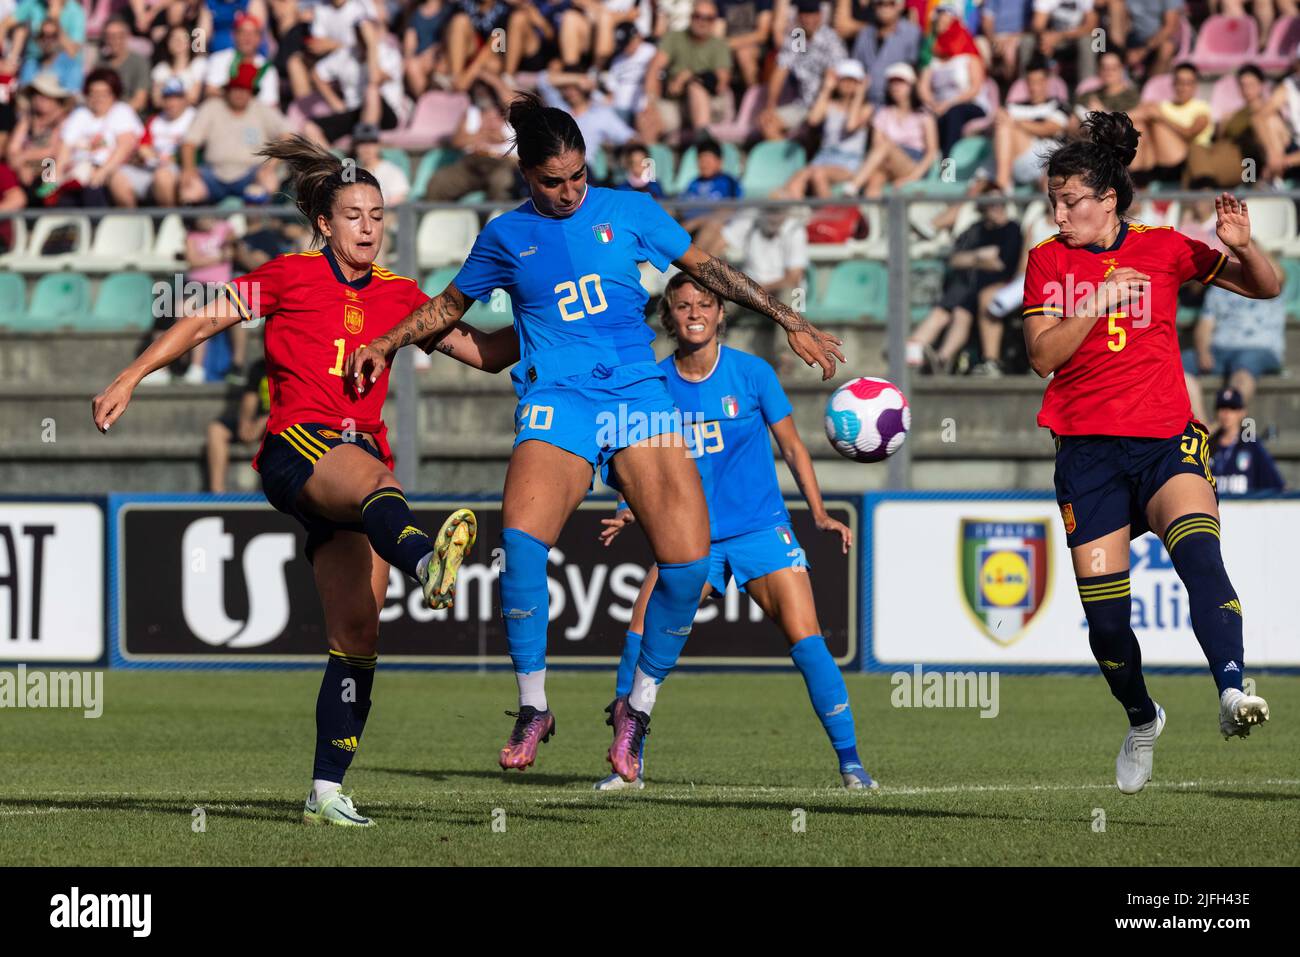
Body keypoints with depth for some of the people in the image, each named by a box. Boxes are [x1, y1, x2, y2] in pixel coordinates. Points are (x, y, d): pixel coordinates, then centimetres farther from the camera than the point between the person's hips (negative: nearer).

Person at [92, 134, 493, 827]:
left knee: (358, 632, -4)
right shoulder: (290, 276, 7)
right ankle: (427, 563, -77)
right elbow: (205, 321, 9)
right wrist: (130, 378, 3)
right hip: (296, 445, -5)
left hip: (363, 452, 5)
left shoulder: (398, 295, 18)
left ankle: (327, 790, 0)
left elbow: (477, 346, 19)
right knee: (373, 479, -41)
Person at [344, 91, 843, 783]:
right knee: (521, 539, -29)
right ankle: (532, 707, -12)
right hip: (556, 405, -1)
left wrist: (791, 324, 20)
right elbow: (448, 307, 27)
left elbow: (708, 270, 20)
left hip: (639, 395, 1)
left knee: (687, 558, -17)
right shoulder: (506, 236, 12)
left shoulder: (627, 210, 11)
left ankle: (638, 711, 4)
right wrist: (383, 346, 14)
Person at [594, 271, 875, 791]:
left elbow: (791, 446, 4)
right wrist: (628, 511, -10)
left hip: (761, 529, -1)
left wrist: (819, 513, -5)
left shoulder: (751, 372, -4)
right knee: (641, 626, -17)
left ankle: (849, 760, -5)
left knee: (805, 637, -14)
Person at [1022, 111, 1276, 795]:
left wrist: (1243, 246, -9)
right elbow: (1043, 355, -5)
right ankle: (1141, 721, 23)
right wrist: (1098, 303, -17)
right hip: (1087, 450, 1)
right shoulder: (1048, 260, 6)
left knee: (1199, 553, -30)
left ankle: (1232, 692, -43)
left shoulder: (1164, 249, 5)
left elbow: (1265, 287, 12)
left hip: (1166, 440, -1)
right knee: (1103, 611, -3)